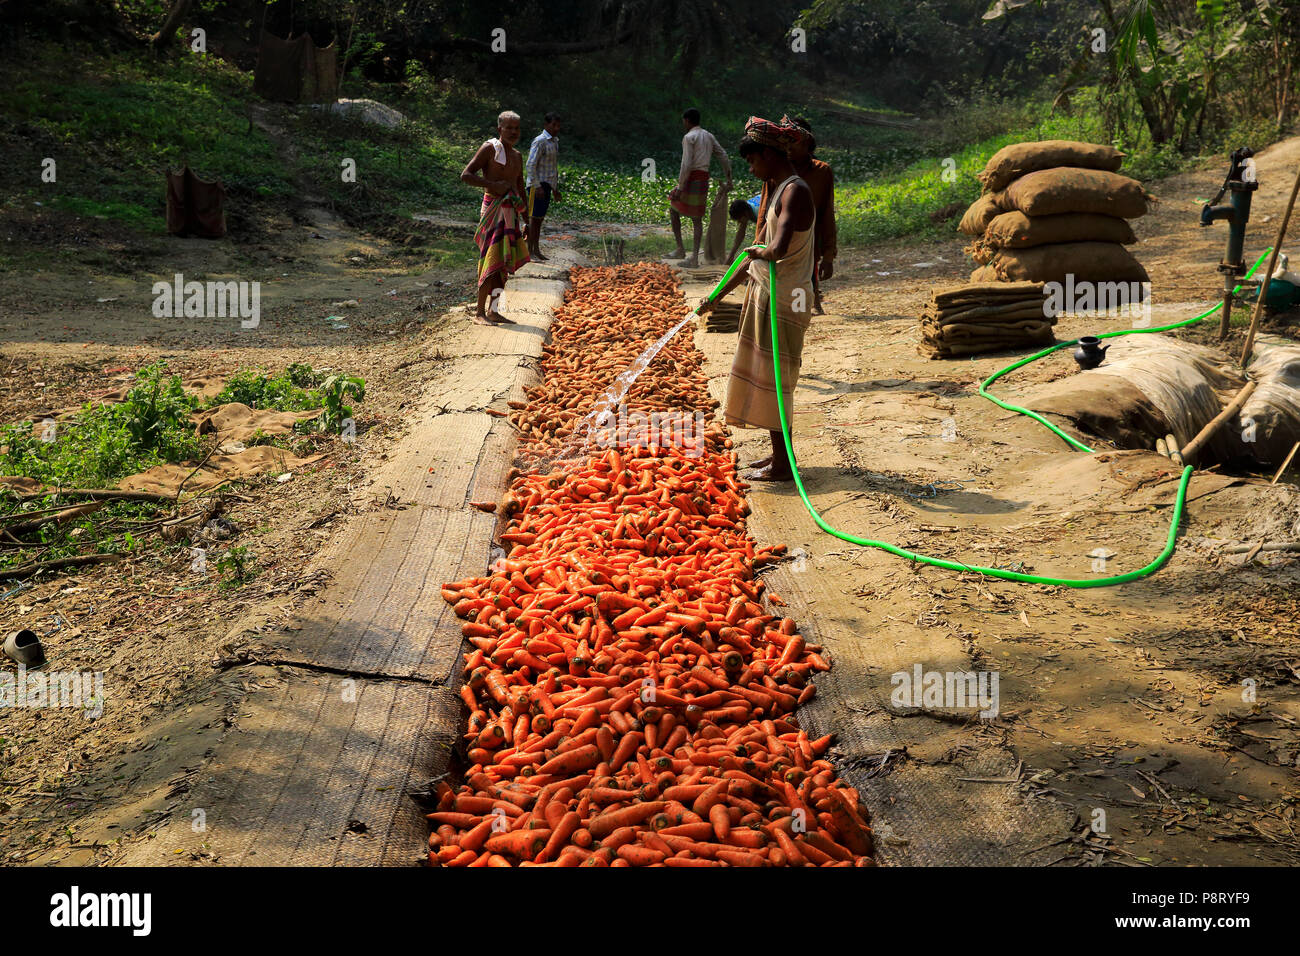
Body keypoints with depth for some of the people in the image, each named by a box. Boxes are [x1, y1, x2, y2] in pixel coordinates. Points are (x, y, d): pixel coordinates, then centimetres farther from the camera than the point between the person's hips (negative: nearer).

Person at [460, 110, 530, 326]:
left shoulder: (517, 156, 20)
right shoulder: (490, 148, -4)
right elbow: (466, 175, -11)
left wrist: (526, 222, 21)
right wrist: (494, 185, -19)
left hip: (511, 211, 8)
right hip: (494, 208, -8)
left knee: (506, 261, 8)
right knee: (493, 259, -13)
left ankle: (494, 310, 15)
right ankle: (480, 312, -9)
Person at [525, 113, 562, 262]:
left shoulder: (555, 142, 17)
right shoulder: (540, 141, -12)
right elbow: (530, 165, -17)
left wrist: (555, 189, 23)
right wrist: (537, 187, -22)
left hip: (548, 185, 9)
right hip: (538, 184, -9)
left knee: (540, 218, 10)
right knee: (534, 217, -7)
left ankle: (536, 250, 14)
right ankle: (529, 251, -6)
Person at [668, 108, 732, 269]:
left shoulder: (689, 137, -10)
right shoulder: (709, 136, 14)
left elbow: (686, 165, -18)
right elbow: (723, 157, 16)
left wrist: (680, 188, -19)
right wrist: (729, 180, 23)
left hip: (690, 179, -6)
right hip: (704, 179, 6)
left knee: (674, 210, 14)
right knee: (697, 219, 9)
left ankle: (680, 249, 9)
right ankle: (695, 258, 2)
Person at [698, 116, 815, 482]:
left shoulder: (795, 191, -17)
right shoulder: (776, 190, 15)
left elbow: (778, 250, -34)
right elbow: (757, 257, 20)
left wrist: (759, 252, -13)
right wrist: (718, 296, 21)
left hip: (783, 298, -10)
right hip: (768, 295, 10)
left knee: (773, 378, -4)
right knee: (766, 378, 15)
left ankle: (782, 465, 4)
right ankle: (779, 455, 26)